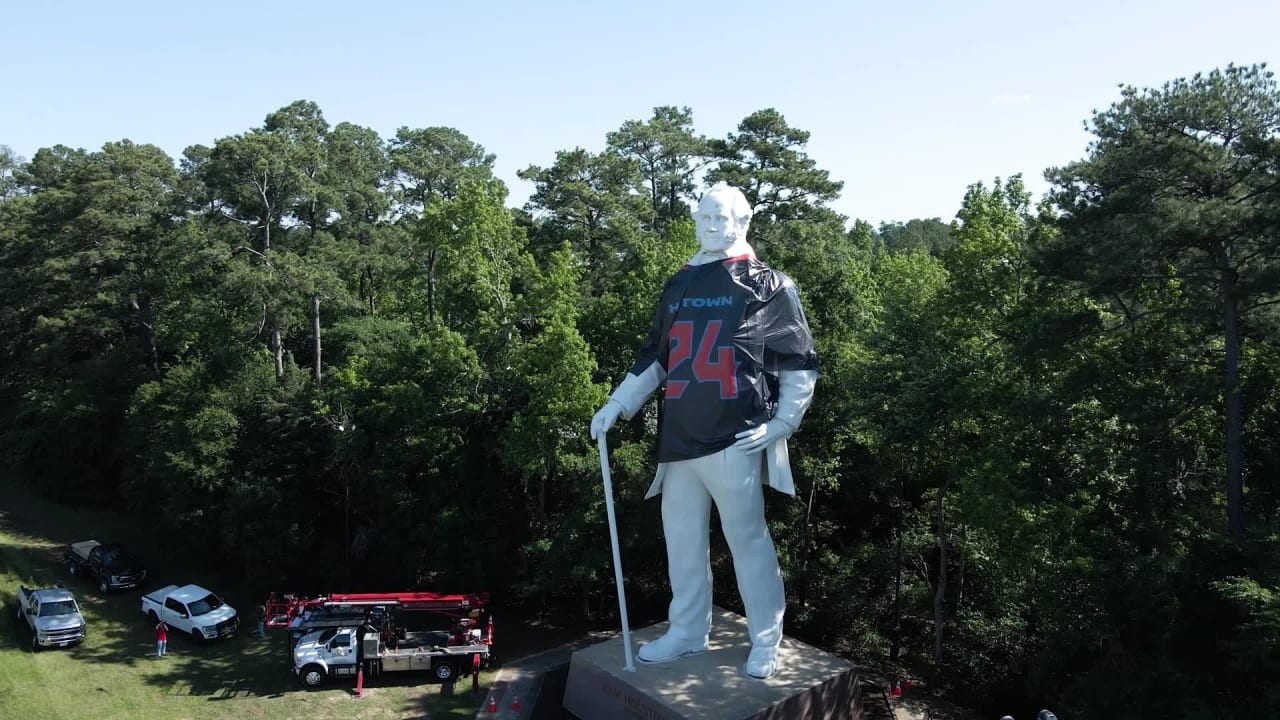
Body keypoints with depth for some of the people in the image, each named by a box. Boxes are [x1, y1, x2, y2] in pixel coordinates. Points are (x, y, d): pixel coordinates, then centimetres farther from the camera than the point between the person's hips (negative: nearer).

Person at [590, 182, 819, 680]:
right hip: (680, 437, 6)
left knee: (747, 537, 1)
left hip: (734, 439, -5)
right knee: (682, 537, 12)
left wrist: (780, 424, -8)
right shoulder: (679, 287, 17)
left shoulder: (768, 286, 1)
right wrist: (617, 404, 14)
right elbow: (654, 358, 22)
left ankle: (766, 643, 17)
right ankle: (687, 632, 28)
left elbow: (800, 364, 0)